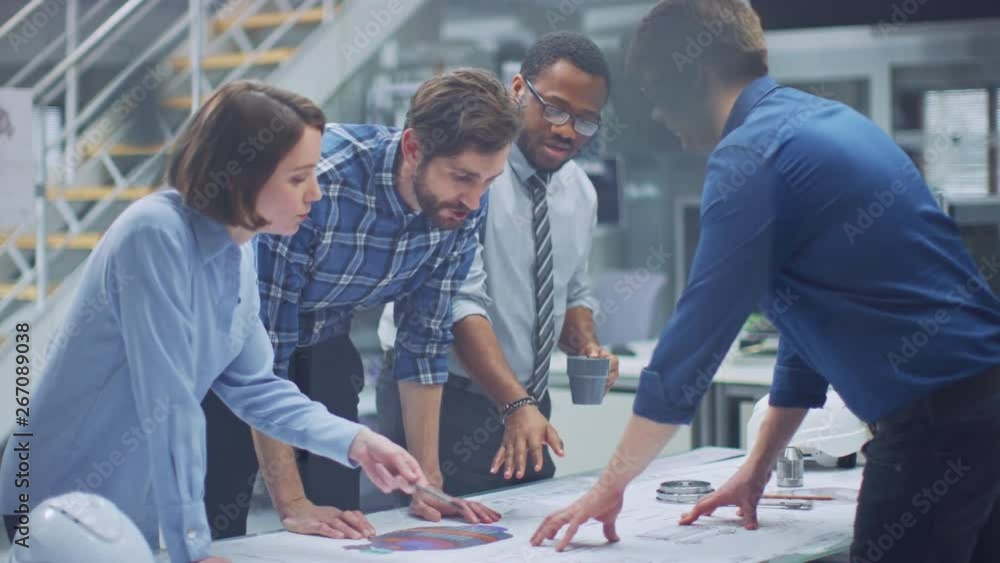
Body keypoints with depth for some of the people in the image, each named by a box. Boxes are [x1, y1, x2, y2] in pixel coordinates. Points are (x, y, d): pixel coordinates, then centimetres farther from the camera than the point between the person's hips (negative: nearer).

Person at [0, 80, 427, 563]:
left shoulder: (237, 250, 1)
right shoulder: (156, 235, -25)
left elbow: (252, 385, 8)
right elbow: (168, 404, -27)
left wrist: (355, 442, -3)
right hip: (62, 518, -8)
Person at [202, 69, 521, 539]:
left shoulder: (464, 207, -18)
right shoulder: (318, 181, -37)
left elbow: (424, 336, -7)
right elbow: (264, 345, -33)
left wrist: (427, 481, -8)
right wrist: (290, 503, -33)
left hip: (324, 341, 5)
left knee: (339, 518, -1)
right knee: (216, 528, -7)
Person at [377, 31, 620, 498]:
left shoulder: (580, 192, 7)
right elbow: (460, 301, -24)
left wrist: (585, 345, -3)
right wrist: (516, 405, -33)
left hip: (525, 408, 7)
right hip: (437, 402, -7)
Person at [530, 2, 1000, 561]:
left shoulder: (752, 154, -11)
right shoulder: (829, 120, 18)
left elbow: (695, 337, -11)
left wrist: (610, 487, -2)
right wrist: (758, 467, 25)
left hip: (935, 410, -9)